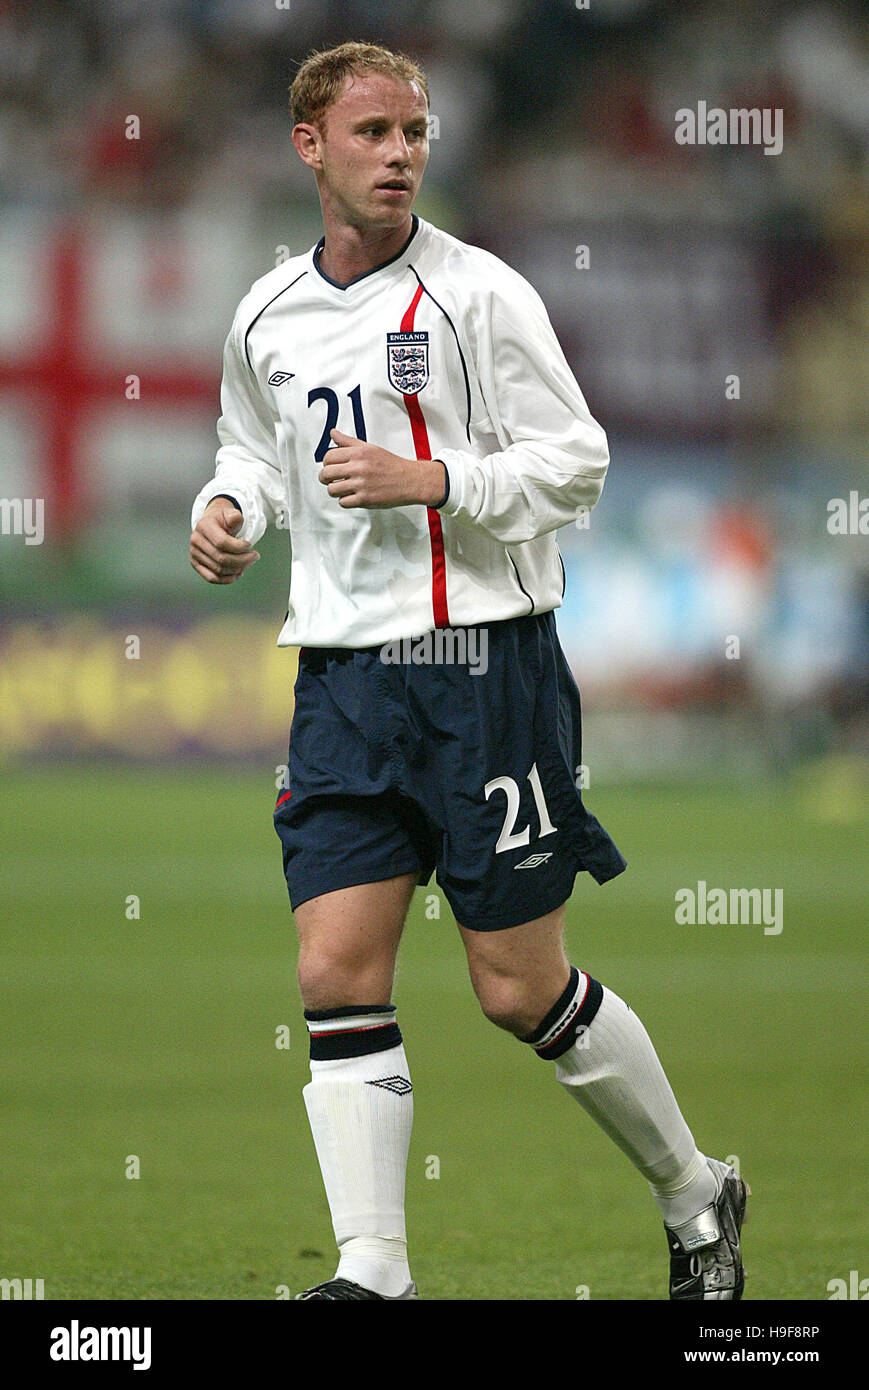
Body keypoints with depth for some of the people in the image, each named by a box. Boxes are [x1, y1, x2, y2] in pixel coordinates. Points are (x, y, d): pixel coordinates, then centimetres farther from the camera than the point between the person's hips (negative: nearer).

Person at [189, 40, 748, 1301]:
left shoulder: (477, 293, -6)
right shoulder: (269, 318, 10)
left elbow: (576, 462, -6)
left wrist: (430, 481, -19)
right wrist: (228, 507, 7)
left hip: (483, 664, -5)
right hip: (342, 676, 5)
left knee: (522, 991, -1)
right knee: (337, 973, -7)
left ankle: (696, 1197, 20)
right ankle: (374, 1274, -4)